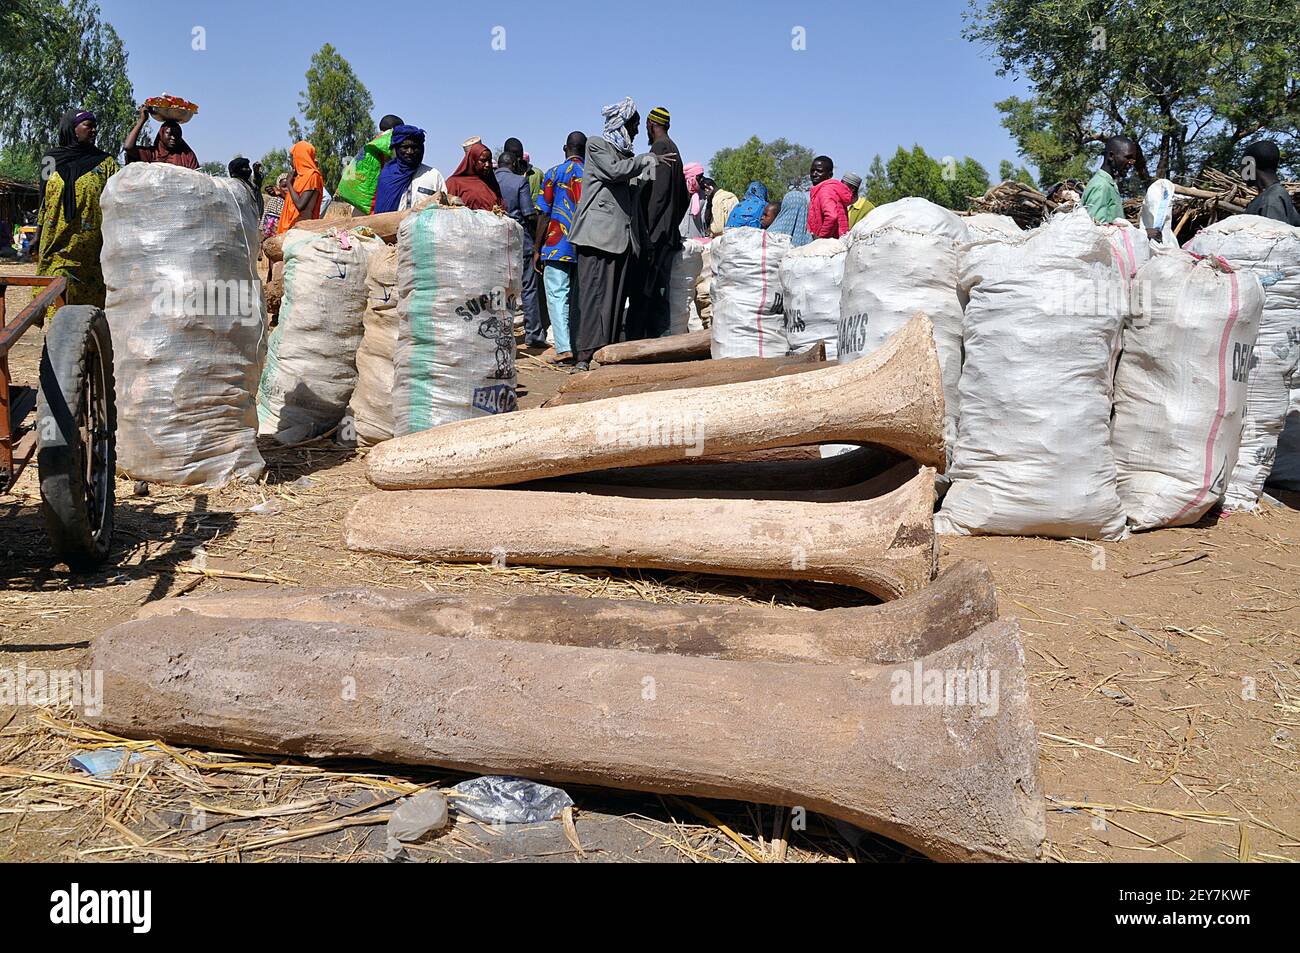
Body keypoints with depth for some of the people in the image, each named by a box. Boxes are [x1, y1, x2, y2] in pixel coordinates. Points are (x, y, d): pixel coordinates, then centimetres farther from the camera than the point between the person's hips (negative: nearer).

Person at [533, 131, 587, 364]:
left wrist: (537, 250, 2)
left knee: (557, 296, -5)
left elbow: (544, 215, -4)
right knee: (578, 298, 12)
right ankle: (578, 345, 15)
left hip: (557, 247, -4)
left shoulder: (554, 174, -2)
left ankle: (564, 348, -17)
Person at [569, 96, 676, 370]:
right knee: (594, 293, -12)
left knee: (616, 295, 2)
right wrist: (648, 160, -6)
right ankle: (585, 355, -15)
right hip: (599, 232, -7)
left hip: (623, 235, 7)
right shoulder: (596, 144, 4)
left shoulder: (626, 153, 25)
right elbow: (614, 170, -12)